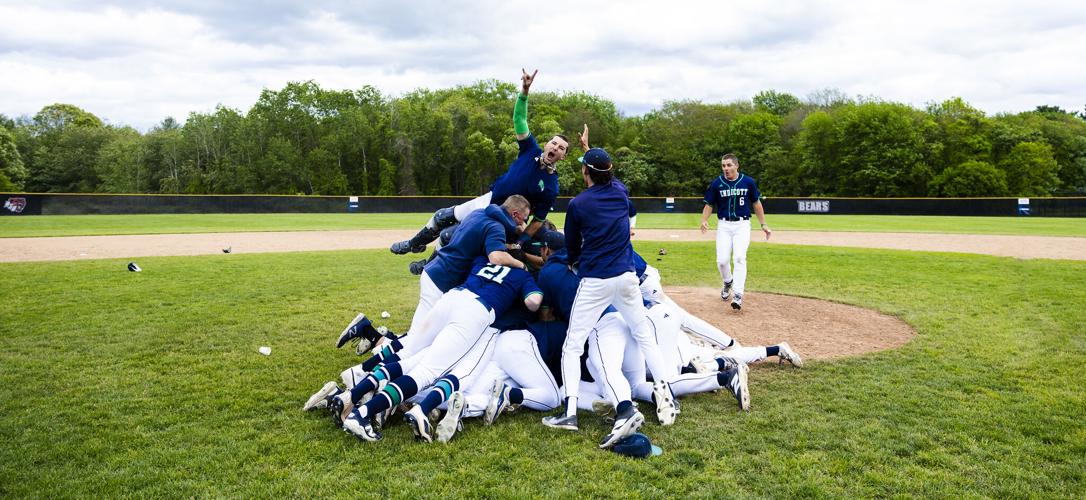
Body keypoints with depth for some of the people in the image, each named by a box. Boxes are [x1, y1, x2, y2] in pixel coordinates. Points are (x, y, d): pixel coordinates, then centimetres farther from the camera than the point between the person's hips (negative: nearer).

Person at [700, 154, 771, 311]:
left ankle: (738, 296, -15)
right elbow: (709, 205, 4)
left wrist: (763, 224, 7)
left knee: (739, 258, -16)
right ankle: (728, 282, 30)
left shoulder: (748, 182, -2)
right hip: (724, 225, 1)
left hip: (742, 225, -1)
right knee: (722, 260, -4)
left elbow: (756, 203, 9)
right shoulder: (716, 183, -2)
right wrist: (704, 220, -15)